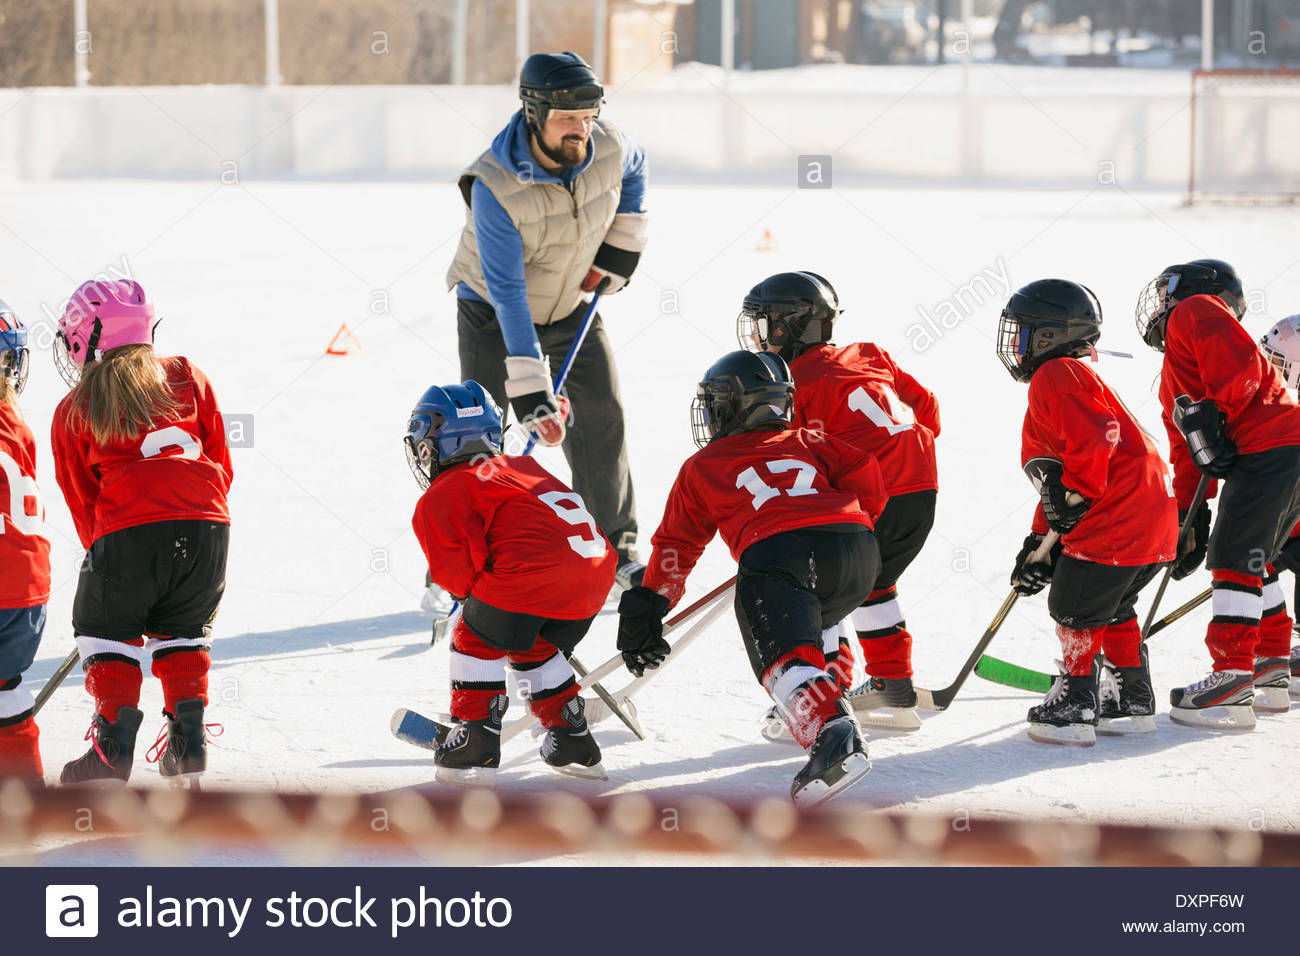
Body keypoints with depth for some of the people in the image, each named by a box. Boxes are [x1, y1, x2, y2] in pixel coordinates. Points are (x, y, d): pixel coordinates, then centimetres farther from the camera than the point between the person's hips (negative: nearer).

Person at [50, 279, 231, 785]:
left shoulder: (73, 412, 11)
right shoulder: (187, 378, 19)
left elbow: (83, 500, 14)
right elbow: (220, 463, 20)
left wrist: (102, 554, 25)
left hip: (128, 532, -3)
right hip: (207, 523, 3)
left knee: (107, 630, 14)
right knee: (182, 630, 22)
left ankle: (114, 742, 3)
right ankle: (189, 738, 13)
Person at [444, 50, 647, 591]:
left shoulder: (608, 149, -19)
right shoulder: (494, 187, -34)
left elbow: (633, 172, 10)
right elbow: (507, 294, -34)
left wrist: (621, 246, 1)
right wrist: (531, 389, -37)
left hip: (571, 306, 5)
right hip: (492, 310, -5)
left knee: (601, 418, 3)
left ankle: (616, 550, 15)